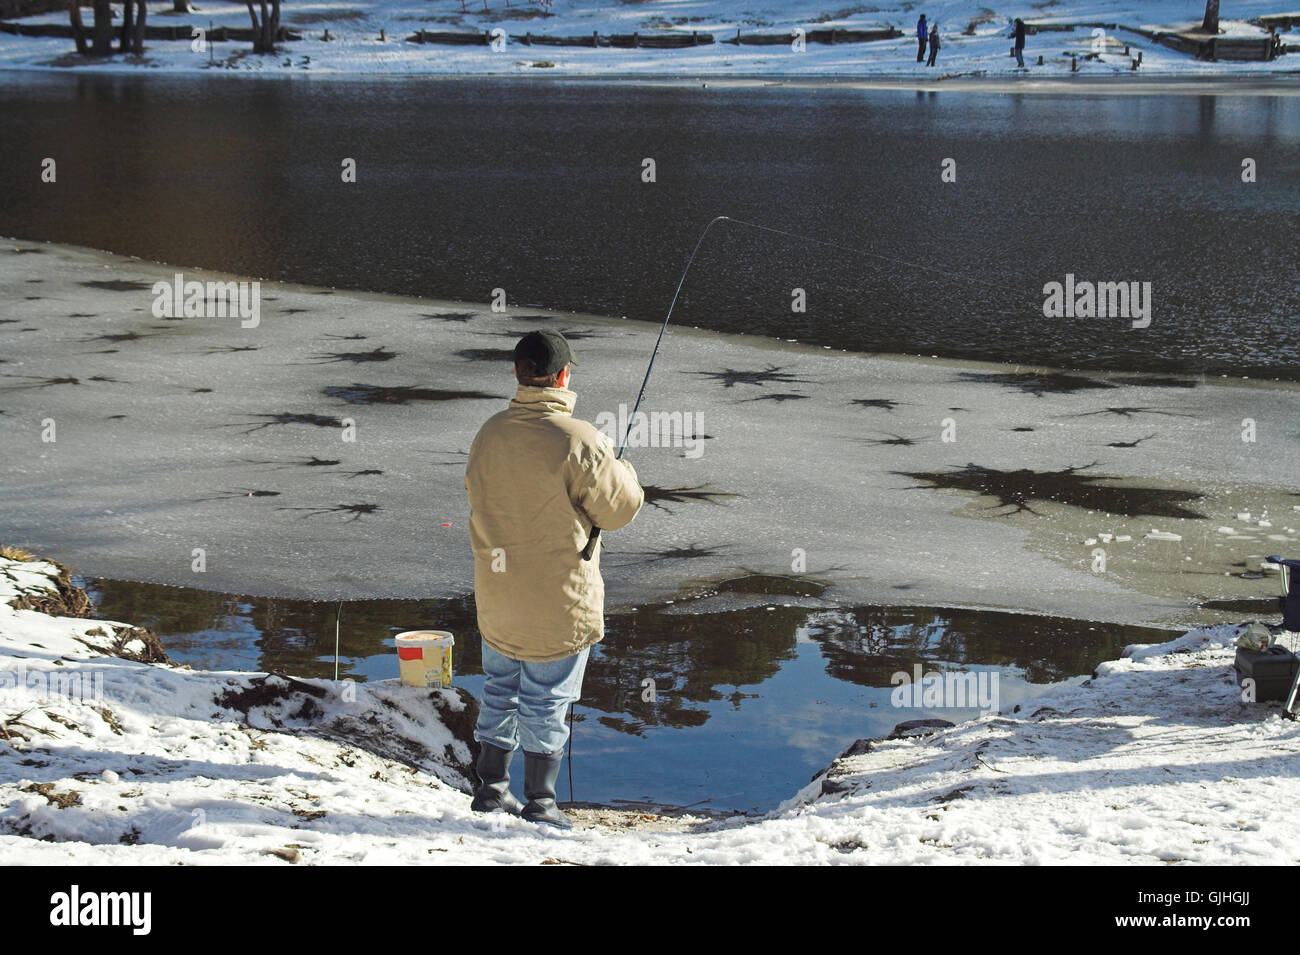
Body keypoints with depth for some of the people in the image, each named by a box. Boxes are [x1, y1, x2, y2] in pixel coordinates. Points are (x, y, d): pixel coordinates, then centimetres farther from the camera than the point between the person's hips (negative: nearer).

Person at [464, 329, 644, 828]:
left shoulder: (488, 434, -1)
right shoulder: (579, 441, -20)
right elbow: (619, 510, -10)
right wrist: (619, 468, 12)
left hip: (496, 595, 6)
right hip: (558, 600, -5)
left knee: (500, 690, 20)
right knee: (545, 702, 5)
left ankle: (490, 788, 28)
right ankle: (539, 803, 12)